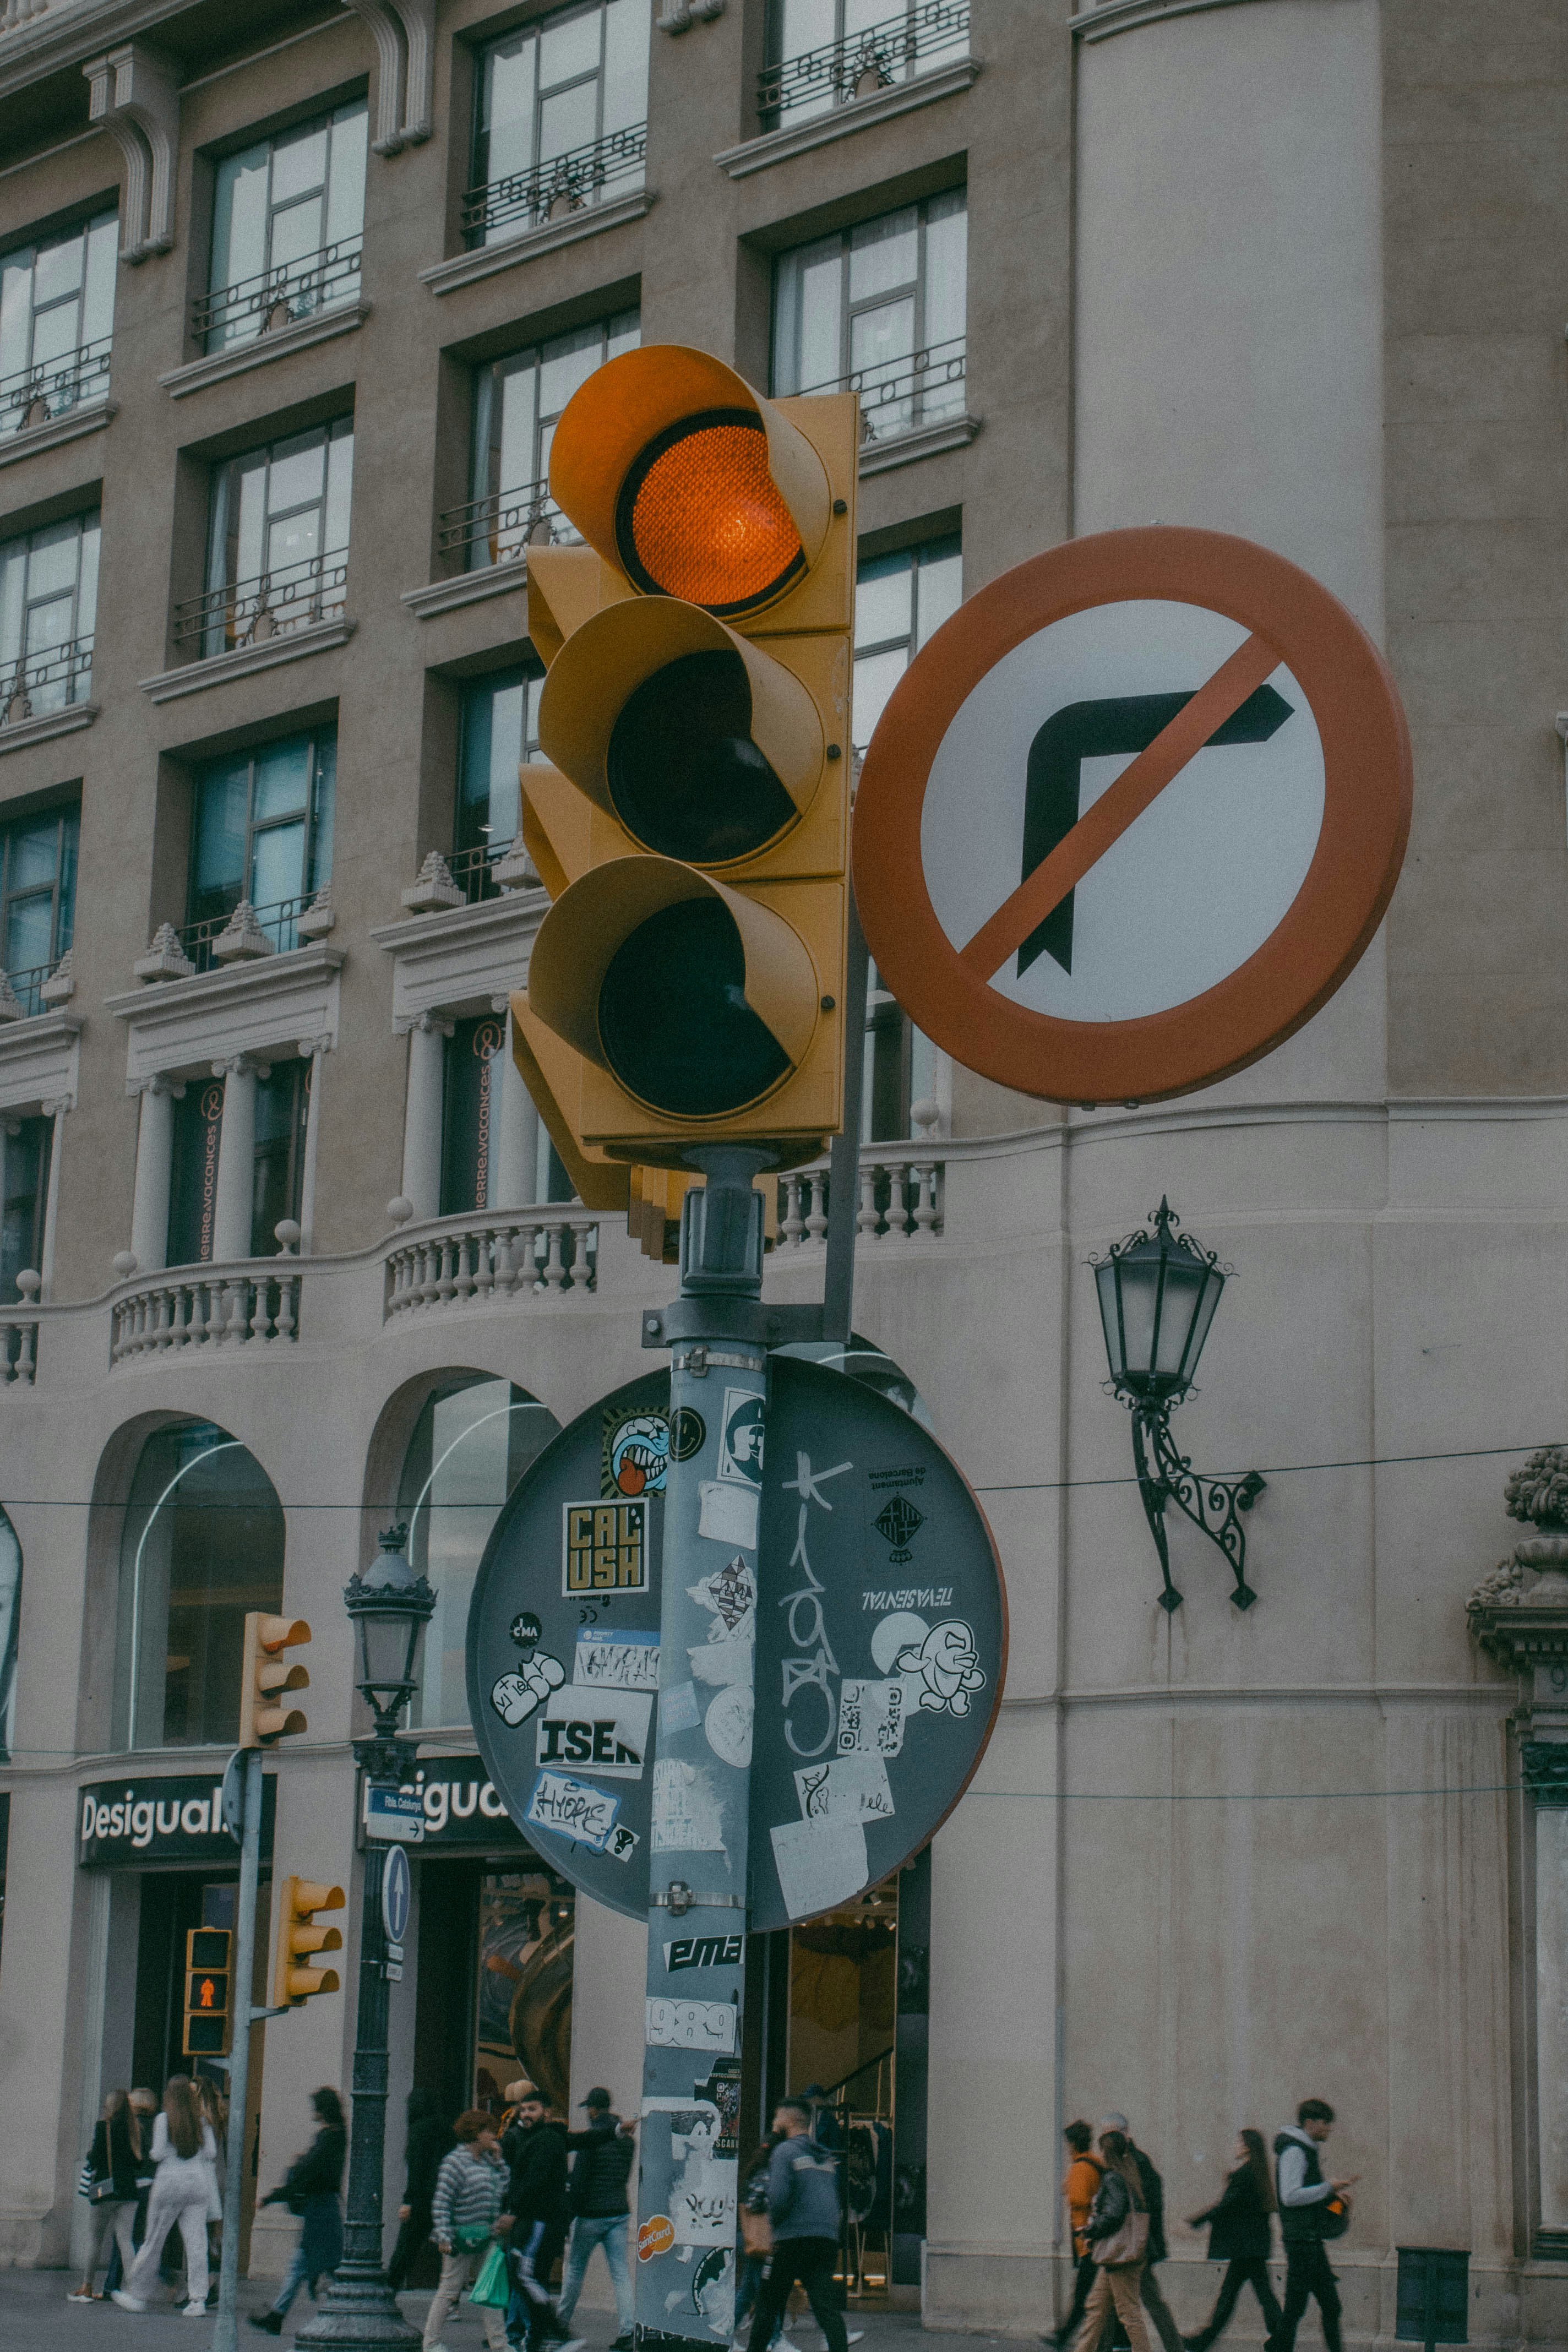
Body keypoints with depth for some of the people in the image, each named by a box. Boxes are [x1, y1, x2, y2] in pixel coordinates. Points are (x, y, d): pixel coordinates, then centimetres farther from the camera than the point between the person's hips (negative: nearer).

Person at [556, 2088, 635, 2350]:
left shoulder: (591, 2138, -12)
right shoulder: (627, 2140, 7)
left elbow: (579, 2182, -13)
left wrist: (568, 2216, -7)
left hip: (591, 2213, -5)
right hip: (619, 2212, 5)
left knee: (575, 2267, 12)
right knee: (621, 2272, 1)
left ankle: (562, 2321, 22)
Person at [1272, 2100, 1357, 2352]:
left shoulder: (1308, 2149, 17)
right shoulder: (1294, 2151, -14)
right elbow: (1290, 2196, -23)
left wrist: (1334, 2193, 11)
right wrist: (1329, 2188, -18)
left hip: (1312, 2239, 10)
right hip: (1300, 2239, -10)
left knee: (1331, 2305, 11)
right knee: (1295, 2307, -6)